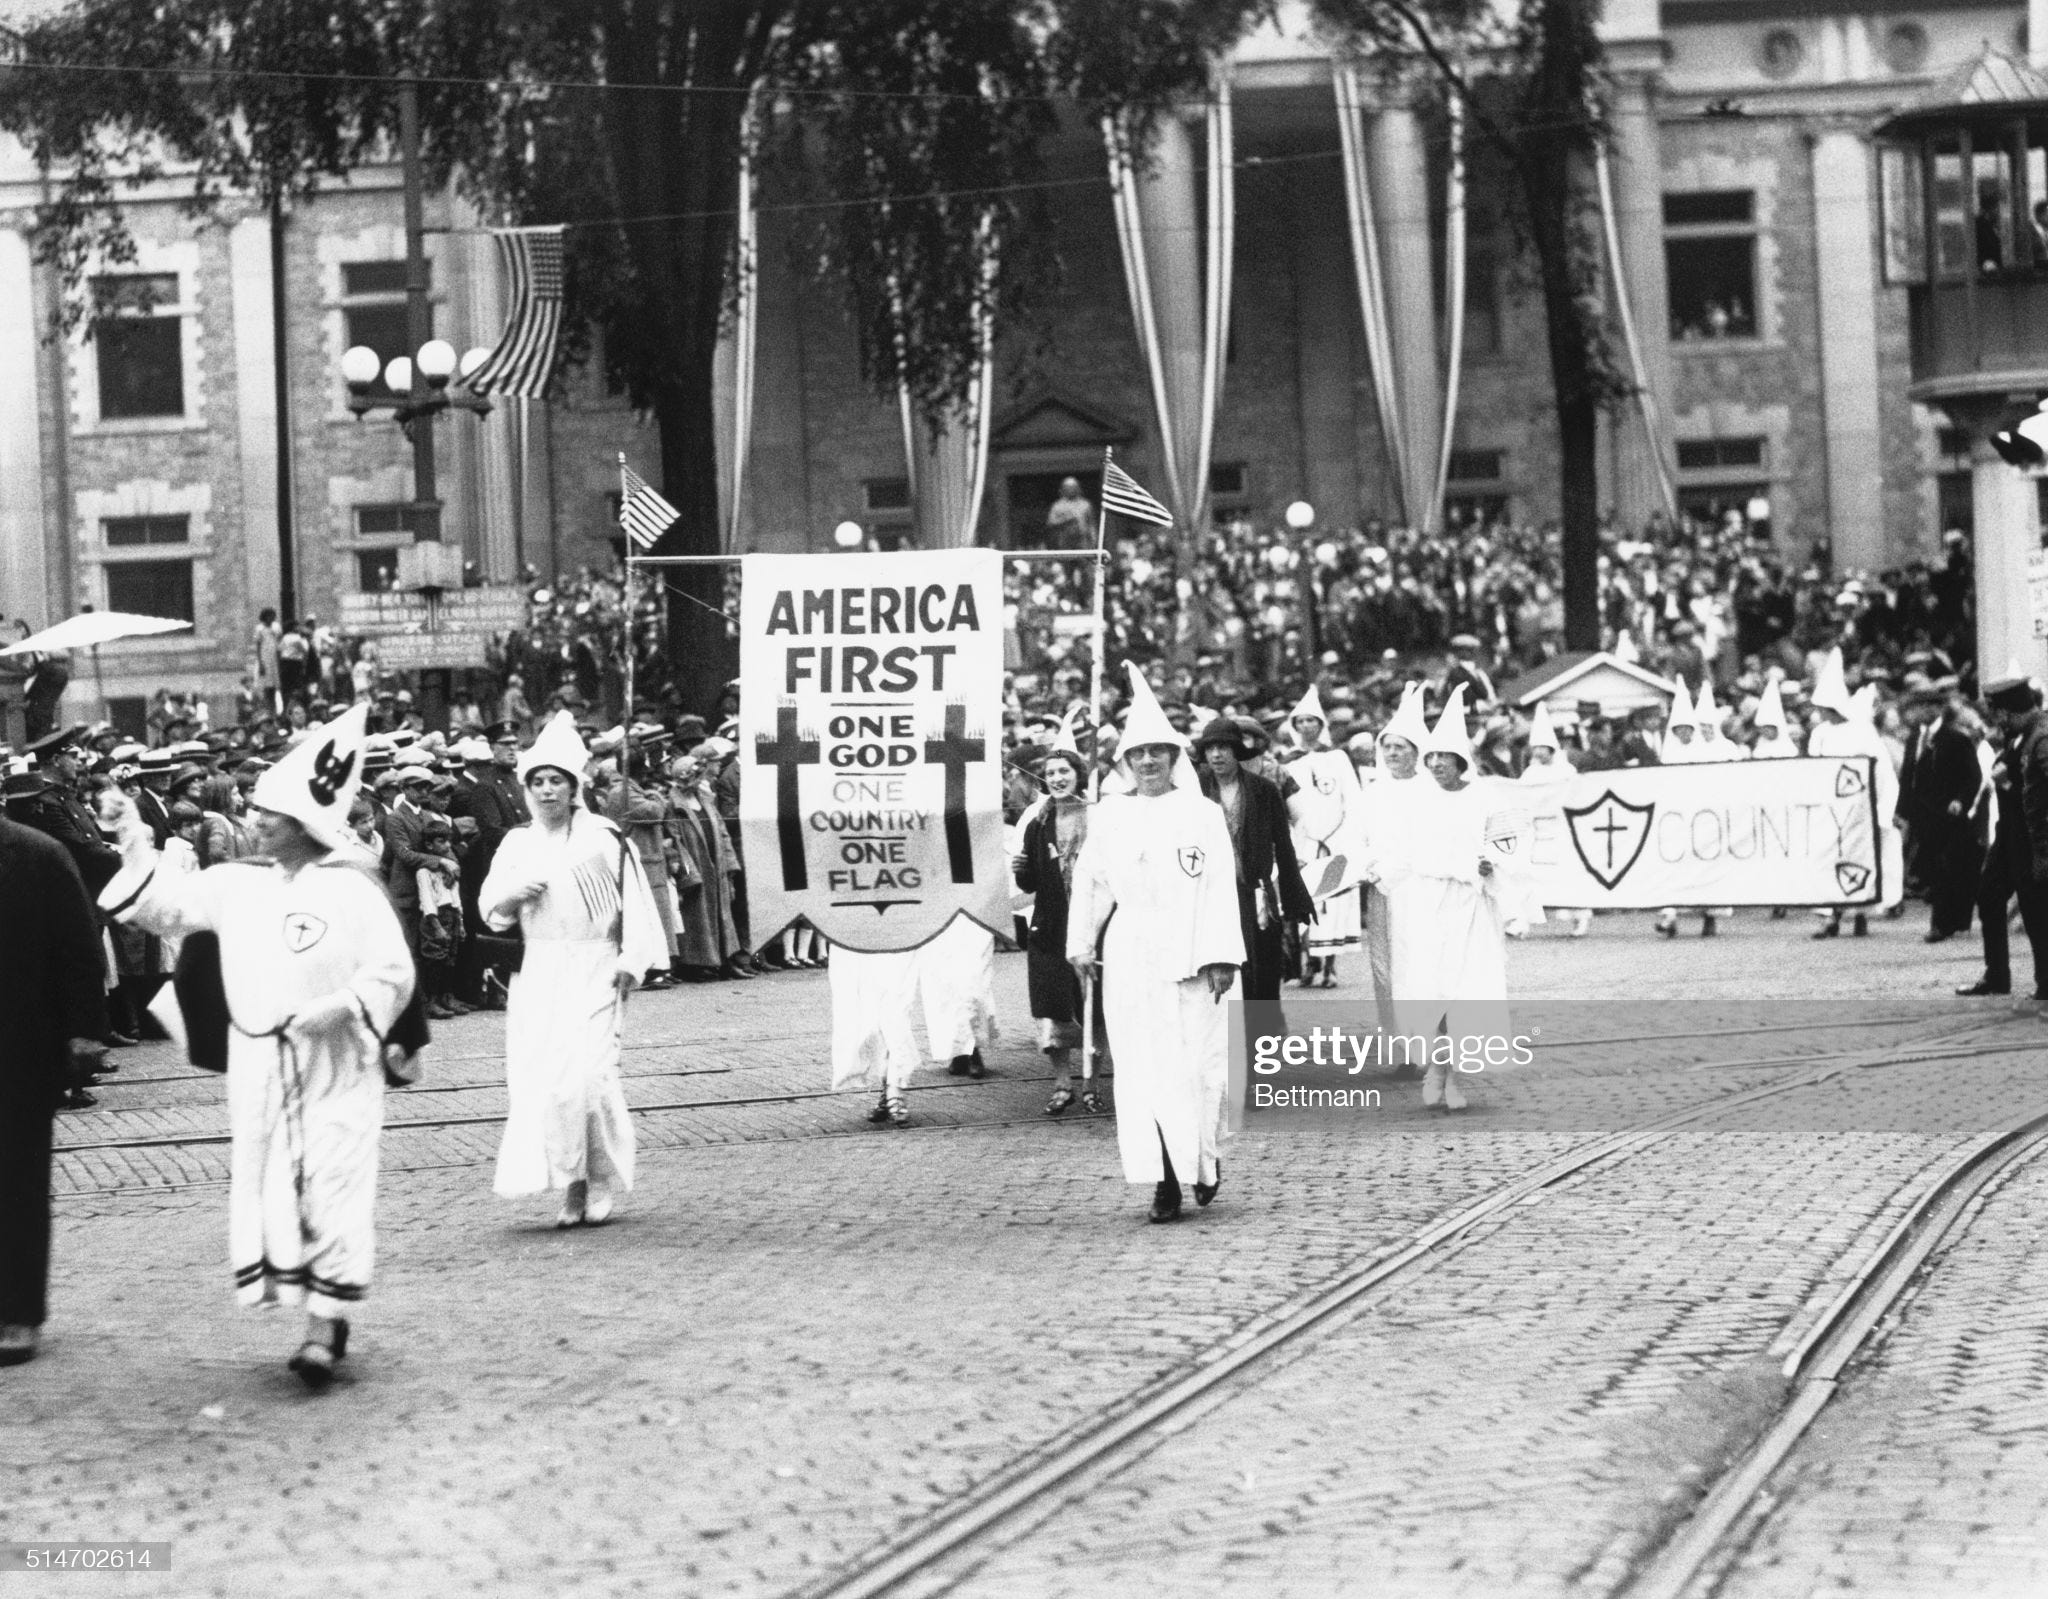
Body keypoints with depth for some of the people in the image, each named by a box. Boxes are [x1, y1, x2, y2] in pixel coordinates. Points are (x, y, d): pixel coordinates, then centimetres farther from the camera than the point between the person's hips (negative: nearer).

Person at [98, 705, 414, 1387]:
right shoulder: (238, 883, 6)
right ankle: (320, 1320, 17)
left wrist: (341, 1006, -21)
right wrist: (138, 857, -5)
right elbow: (168, 906, 8)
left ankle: (326, 1325, 0)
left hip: (335, 1068, -5)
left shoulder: (351, 889, -8)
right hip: (259, 1069, 5)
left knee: (331, 1192, -7)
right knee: (268, 1190, 5)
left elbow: (393, 974, -7)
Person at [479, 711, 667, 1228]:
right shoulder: (517, 843, 12)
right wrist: (516, 889, -9)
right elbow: (490, 908, 11)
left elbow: (636, 904, -1)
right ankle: (571, 1187, 5)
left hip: (592, 968, -5)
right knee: (534, 1078, -3)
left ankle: (600, 1185, -1)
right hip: (536, 975, 5)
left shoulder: (603, 837, -1)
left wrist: (630, 962, -8)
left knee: (586, 1075, -14)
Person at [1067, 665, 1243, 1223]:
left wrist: (1222, 957, -8)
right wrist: (1082, 943, 17)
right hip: (1130, 956, 2)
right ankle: (1164, 1184, 0)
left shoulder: (1203, 815, 0)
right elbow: (1089, 883, 17)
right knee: (1142, 1069, -3)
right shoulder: (1108, 817, 7)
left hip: (1188, 954, -2)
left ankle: (1204, 1159, 22)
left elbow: (1221, 889, -2)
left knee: (1197, 1064, -3)